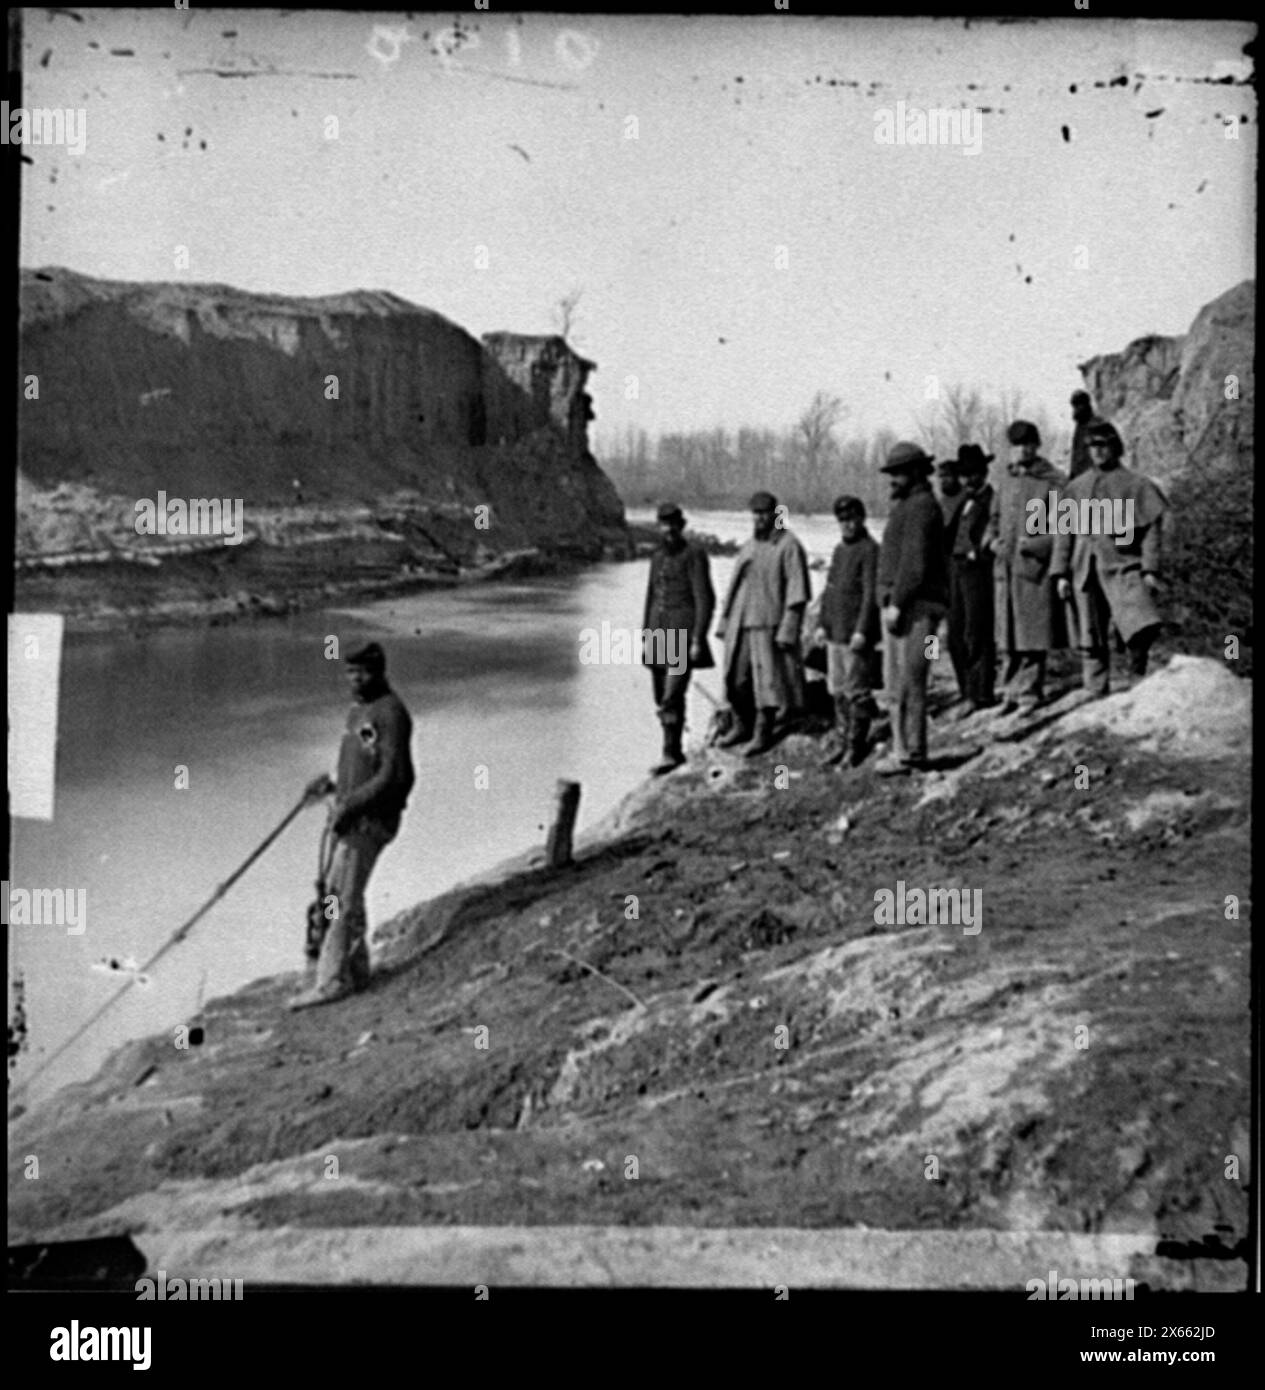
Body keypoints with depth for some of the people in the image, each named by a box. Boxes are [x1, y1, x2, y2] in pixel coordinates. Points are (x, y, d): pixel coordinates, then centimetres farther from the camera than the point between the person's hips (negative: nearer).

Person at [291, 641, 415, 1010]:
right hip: (349, 813, 10)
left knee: (343, 898, -10)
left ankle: (332, 982, -5)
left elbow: (393, 774, -20)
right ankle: (356, 971, 21)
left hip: (370, 819, -10)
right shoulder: (358, 709, 16)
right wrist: (333, 786, 13)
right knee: (339, 891, 11)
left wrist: (351, 806, -22)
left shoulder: (390, 712, -14)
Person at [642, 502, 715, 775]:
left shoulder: (694, 554, -8)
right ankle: (675, 751, 21)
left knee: (672, 696, -15)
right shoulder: (657, 558, 15)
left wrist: (697, 640, -18)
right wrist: (646, 639, 17)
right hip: (659, 631, 7)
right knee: (661, 697, 10)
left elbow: (705, 598, -12)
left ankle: (670, 754, -12)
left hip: (683, 631, -7)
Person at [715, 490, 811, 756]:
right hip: (740, 622, 7)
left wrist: (788, 630, -18)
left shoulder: (789, 546, -7)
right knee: (735, 678, 9)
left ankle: (763, 734, 3)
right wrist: (724, 622, 15)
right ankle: (742, 726, 25)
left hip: (768, 624, -7)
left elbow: (797, 591, -12)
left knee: (766, 677, -5)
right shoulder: (749, 547, 15)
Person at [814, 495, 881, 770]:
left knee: (857, 691, -2)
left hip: (856, 635, -8)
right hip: (835, 633, 8)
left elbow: (871, 594, -16)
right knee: (837, 690, 12)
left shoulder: (870, 549, -10)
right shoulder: (839, 549, 16)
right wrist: (822, 623, 14)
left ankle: (856, 746, 5)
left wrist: (862, 631, -20)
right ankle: (841, 742, 21)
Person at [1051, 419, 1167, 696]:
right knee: (1090, 642, 5)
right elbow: (1063, 533, 15)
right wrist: (1061, 574, 8)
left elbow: (1151, 530, 2)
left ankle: (1137, 676, -7)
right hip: (1084, 570, 3)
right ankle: (1096, 695, 13)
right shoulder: (1075, 489, 15)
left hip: (1122, 565, -3)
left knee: (1142, 626, -26)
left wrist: (1150, 570, -7)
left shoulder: (1137, 485, 5)